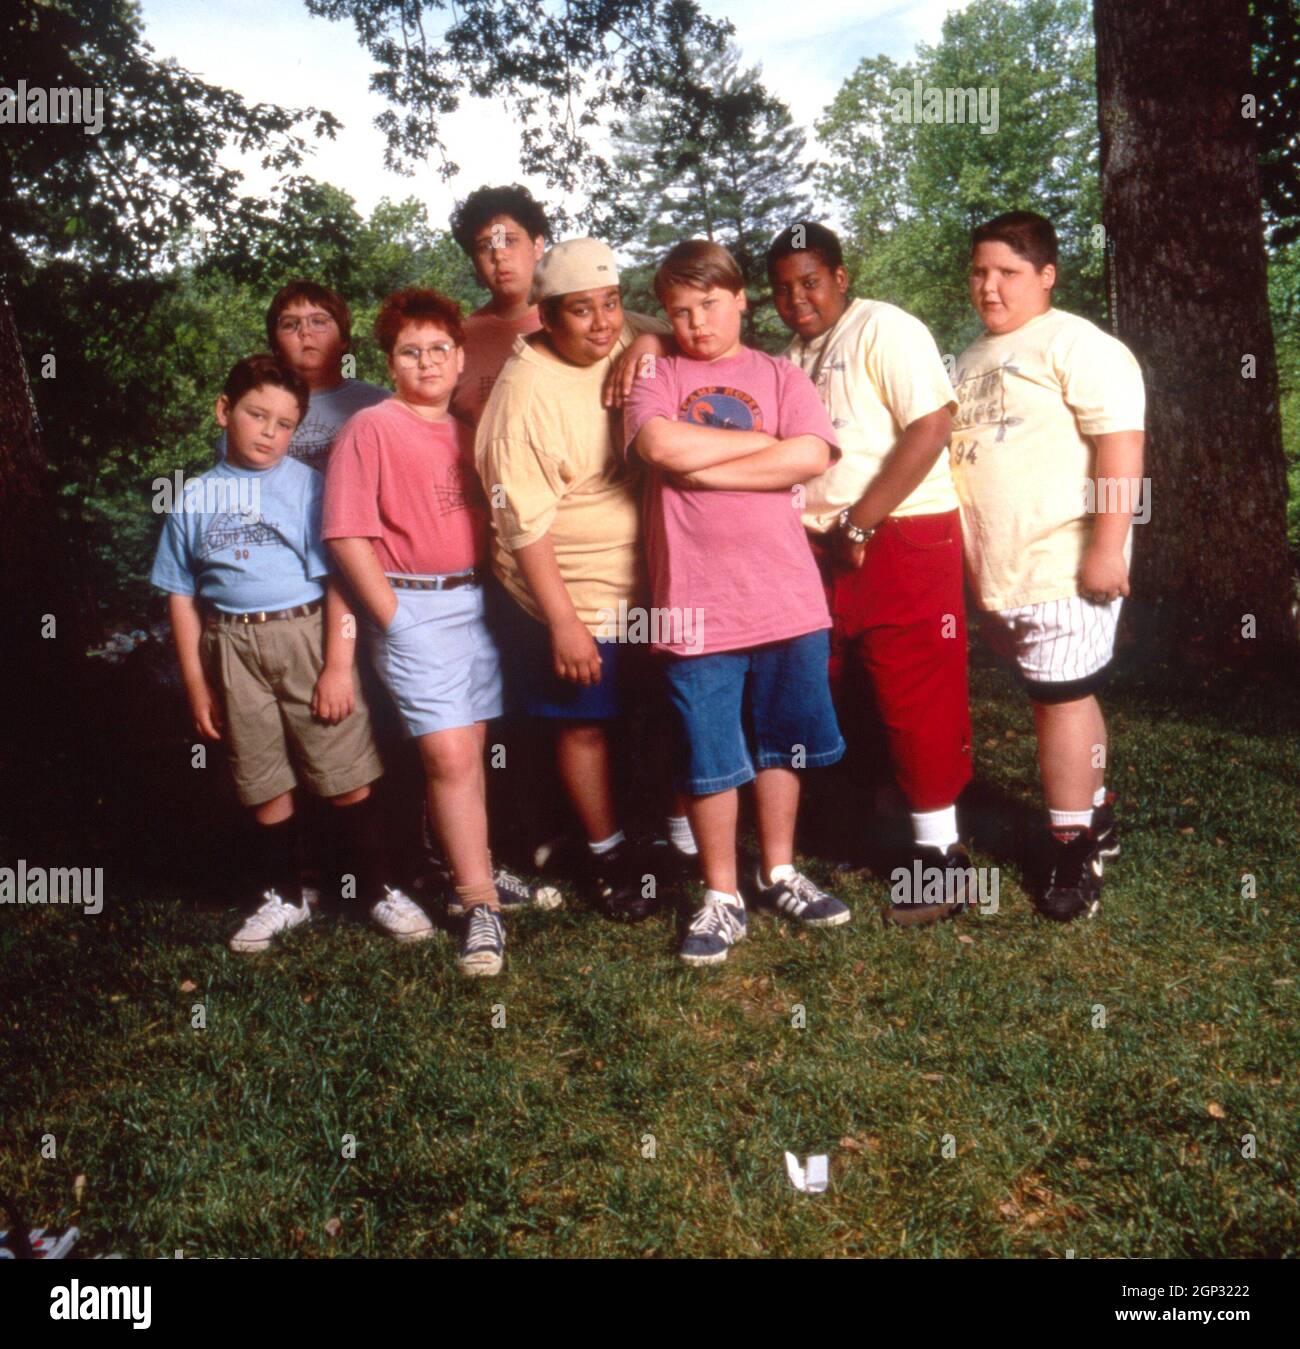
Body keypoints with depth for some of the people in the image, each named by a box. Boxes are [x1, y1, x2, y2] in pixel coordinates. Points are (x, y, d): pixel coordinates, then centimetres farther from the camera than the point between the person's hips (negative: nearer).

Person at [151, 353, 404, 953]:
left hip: (308, 638, -3)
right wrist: (196, 683, 7)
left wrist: (339, 665, -12)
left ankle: (378, 891, 18)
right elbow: (183, 594, 10)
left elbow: (341, 579, -7)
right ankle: (282, 898, 29)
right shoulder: (195, 497, 7)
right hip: (233, 650, 3)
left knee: (345, 780, 1)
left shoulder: (309, 486, -2)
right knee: (264, 786, 12)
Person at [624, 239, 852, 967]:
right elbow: (660, 445, -15)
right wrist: (764, 441, -6)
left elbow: (810, 457, -10)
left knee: (783, 744, 14)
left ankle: (779, 873, 32)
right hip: (696, 603, -1)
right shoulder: (658, 377, 7)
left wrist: (702, 468, -11)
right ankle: (722, 897, 20)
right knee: (711, 758, 6)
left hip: (787, 597, 2)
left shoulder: (781, 377, 9)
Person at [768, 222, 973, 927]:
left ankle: (940, 856, 8)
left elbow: (931, 425, -17)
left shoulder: (885, 330, -7)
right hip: (822, 552, 8)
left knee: (917, 703, -3)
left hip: (903, 542, -7)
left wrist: (859, 524, -18)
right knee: (838, 701, 12)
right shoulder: (791, 359, 16)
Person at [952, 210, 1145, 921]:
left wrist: (1106, 549, -22)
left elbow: (1121, 443, -17)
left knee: (1060, 698, -5)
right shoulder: (970, 361, 17)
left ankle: (1073, 848, 7)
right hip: (995, 571, 7)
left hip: (1064, 566, -7)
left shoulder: (1077, 346, -8)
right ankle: (1096, 816, 31)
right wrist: (966, 558, 20)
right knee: (1066, 696, 17)